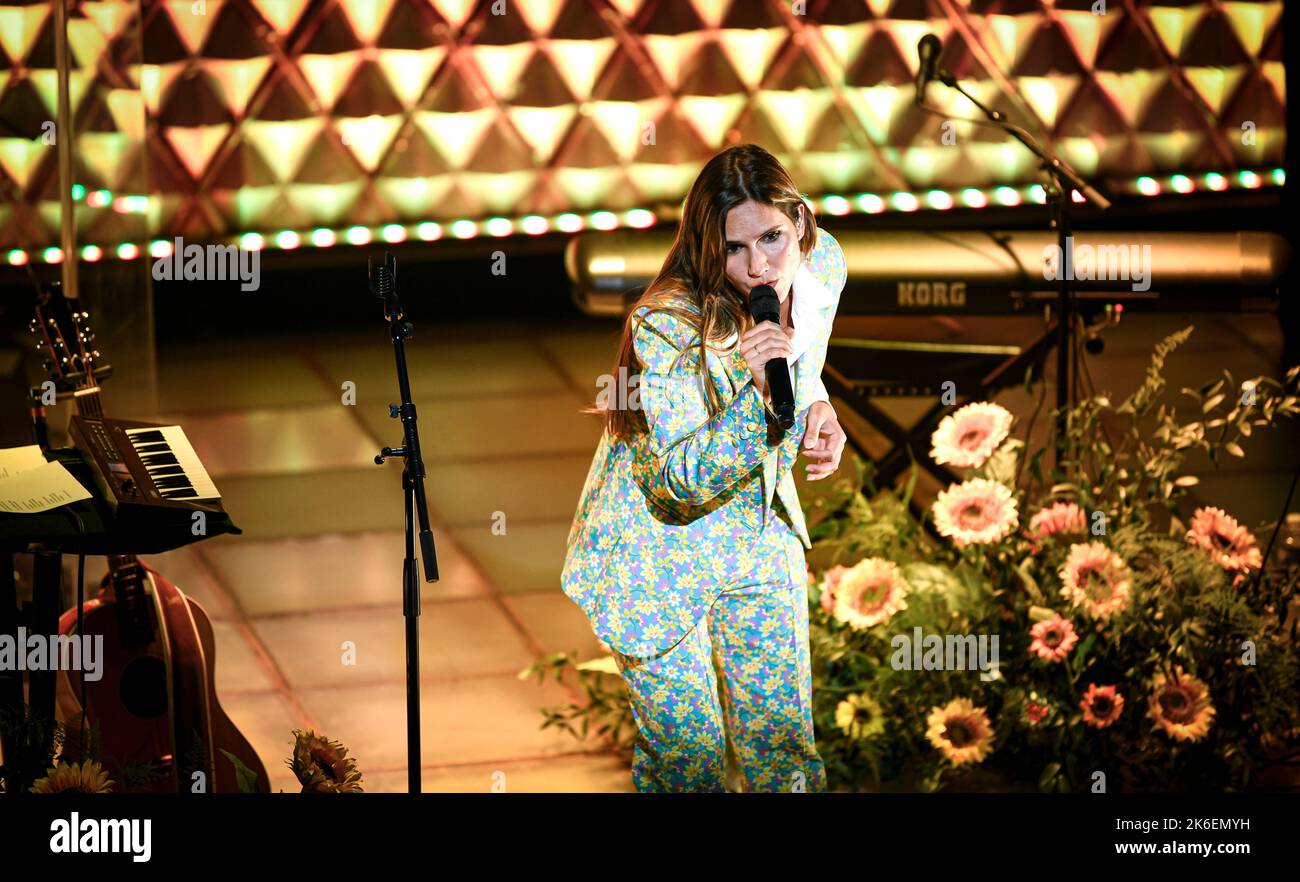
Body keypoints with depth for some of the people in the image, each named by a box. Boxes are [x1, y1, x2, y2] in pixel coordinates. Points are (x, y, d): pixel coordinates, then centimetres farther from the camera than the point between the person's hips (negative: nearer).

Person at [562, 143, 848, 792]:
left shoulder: (823, 266, -11)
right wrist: (756, 392, -45)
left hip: (758, 537, 5)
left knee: (783, 748, 8)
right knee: (690, 758, 3)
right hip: (658, 551, -5)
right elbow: (681, 478, -31)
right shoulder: (667, 325, -29)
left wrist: (818, 410, -10)